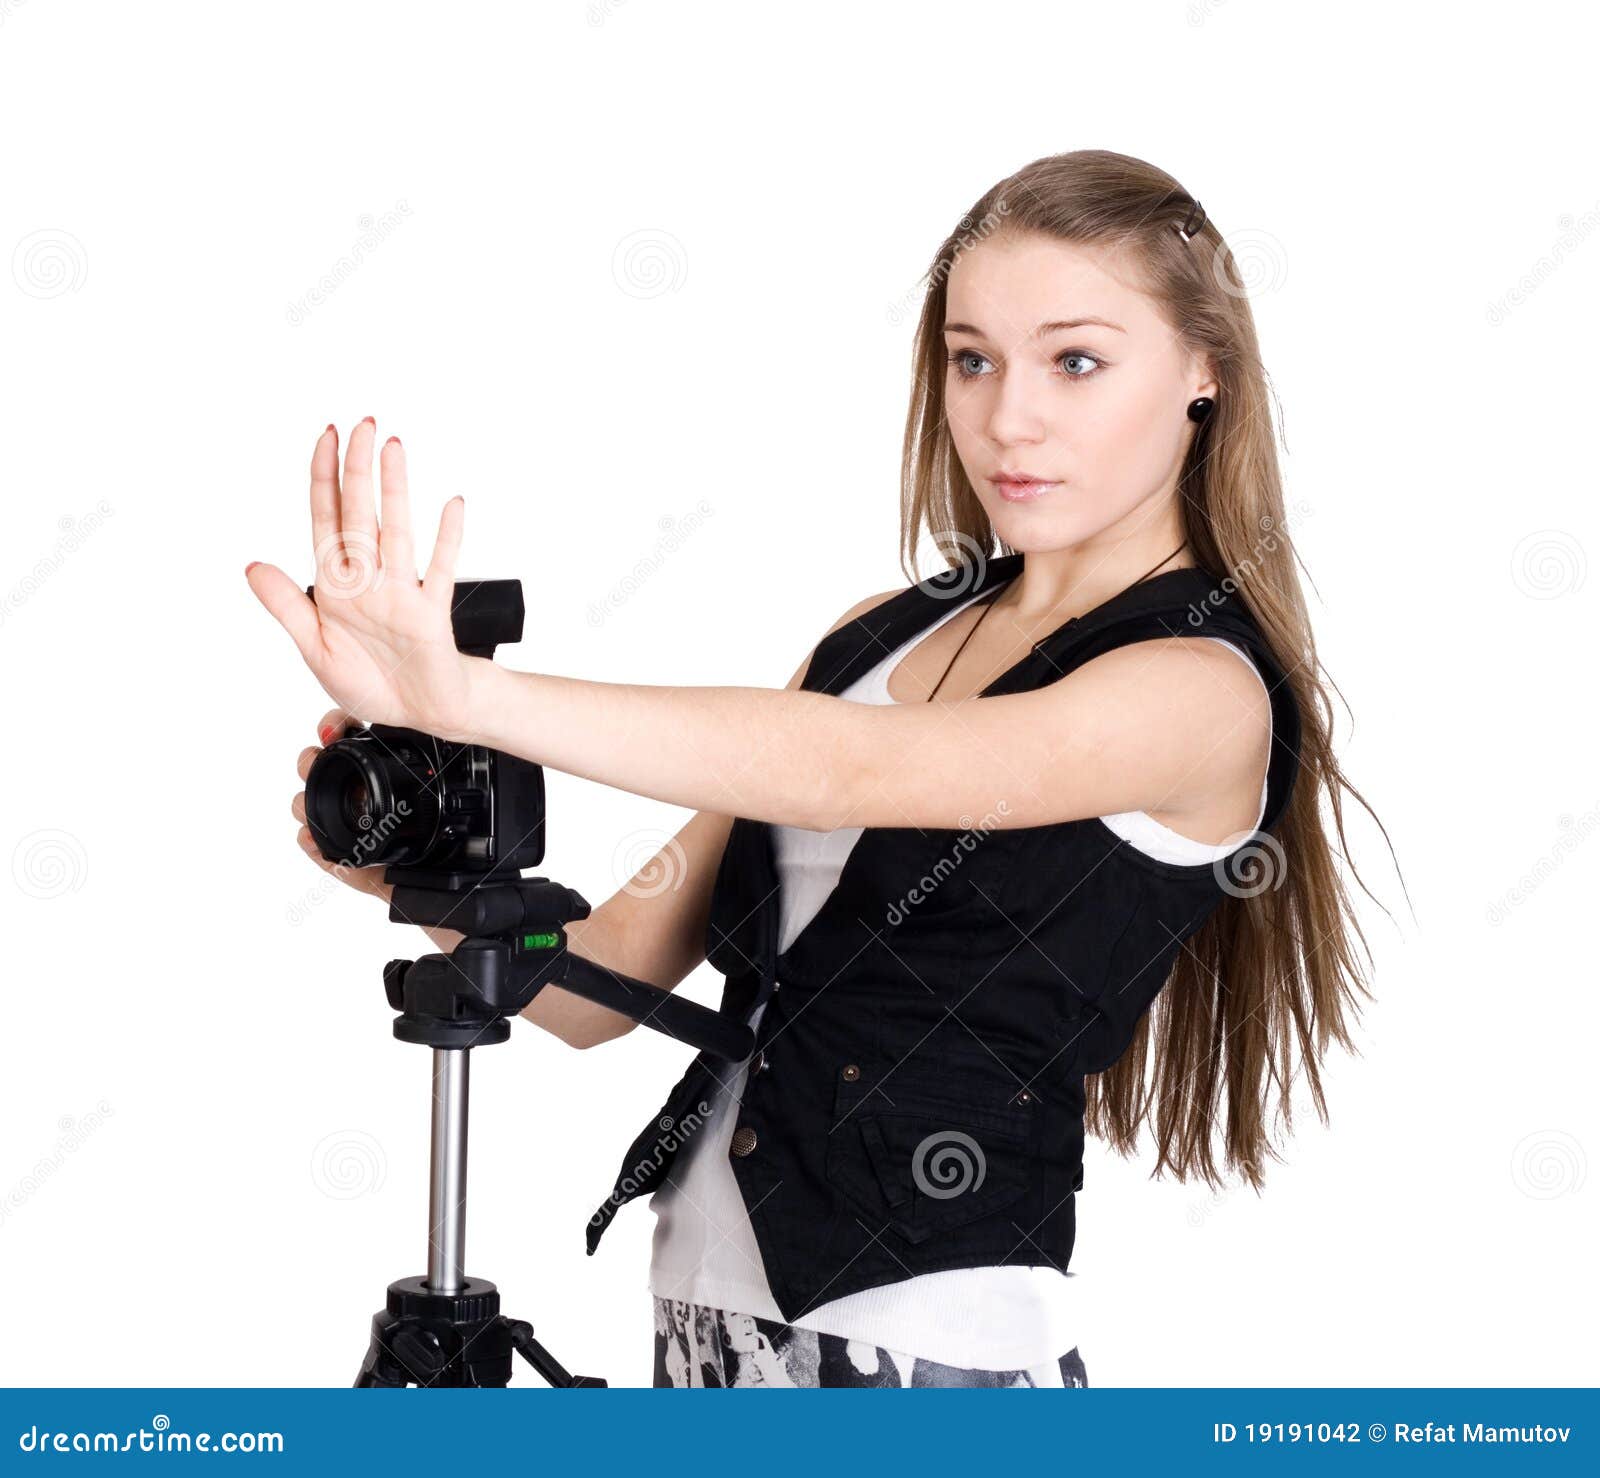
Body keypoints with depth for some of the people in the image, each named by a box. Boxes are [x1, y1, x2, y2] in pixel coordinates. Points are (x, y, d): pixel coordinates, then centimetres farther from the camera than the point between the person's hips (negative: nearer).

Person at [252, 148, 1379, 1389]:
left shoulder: (1206, 687, -12)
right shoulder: (884, 631, 8)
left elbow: (845, 772, -29)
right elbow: (605, 981, 6)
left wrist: (465, 695, -38)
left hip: (928, 1341, -6)